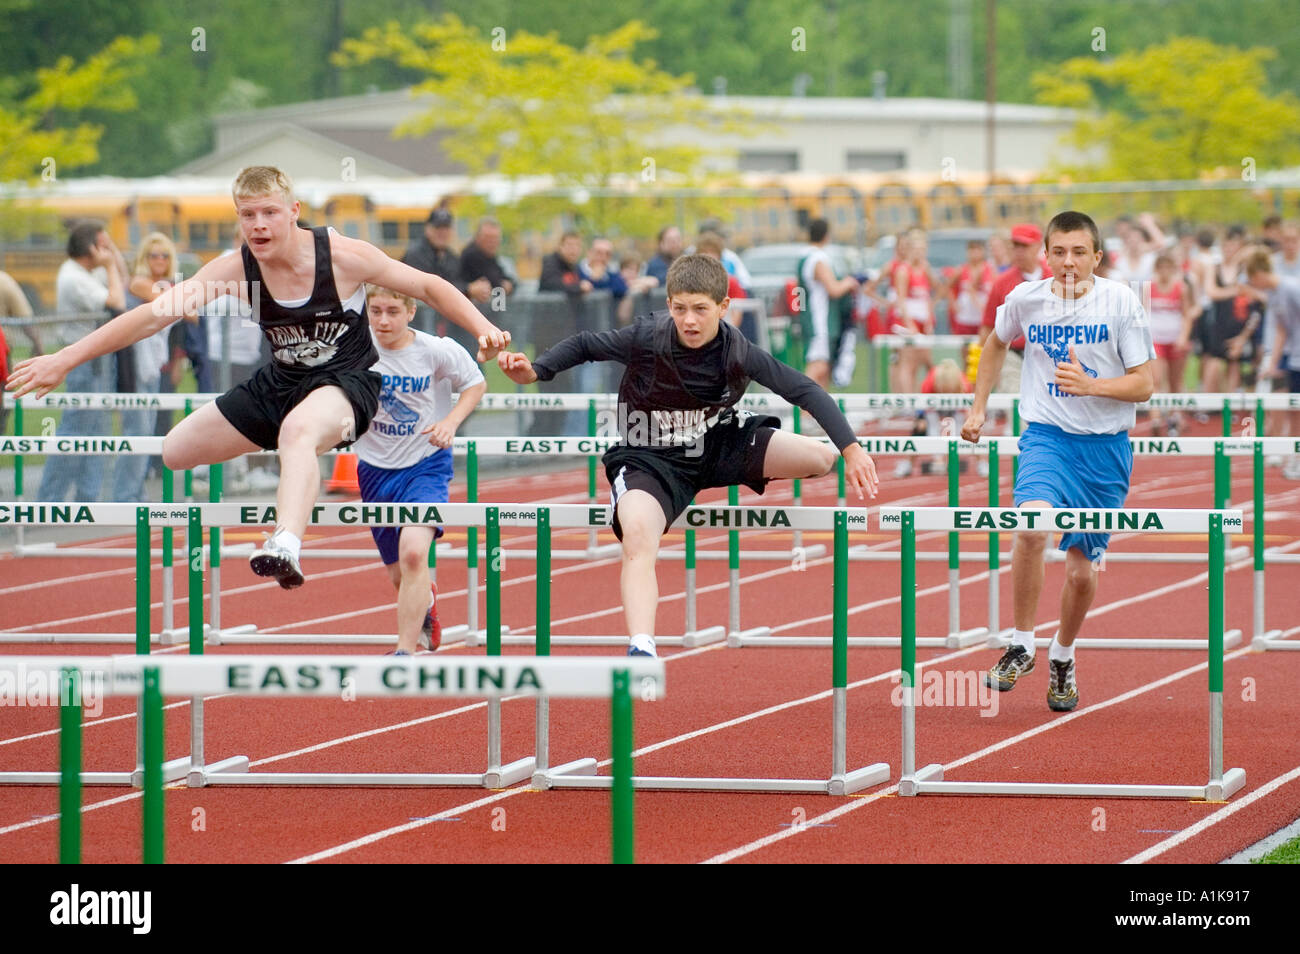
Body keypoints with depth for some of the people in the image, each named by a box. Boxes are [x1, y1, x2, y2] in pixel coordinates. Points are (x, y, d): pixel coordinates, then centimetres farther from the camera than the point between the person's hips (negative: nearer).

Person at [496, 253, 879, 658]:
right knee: (637, 534, -34)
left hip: (719, 445, 3)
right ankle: (641, 649, -41)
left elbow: (804, 390, -13)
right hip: (651, 458, -3)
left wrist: (851, 449, -18)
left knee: (824, 459, -11)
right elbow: (585, 345, -5)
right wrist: (534, 371, -19)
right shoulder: (645, 339, -22)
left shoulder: (737, 352, -18)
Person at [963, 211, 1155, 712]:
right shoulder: (1026, 299, -3)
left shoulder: (1121, 302, -9)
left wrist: (1090, 385, -25)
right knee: (1032, 526, -29)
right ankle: (1021, 645, -13)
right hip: (1046, 436, 0)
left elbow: (1143, 385, -8)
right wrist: (978, 408, 19)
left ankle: (1062, 656, 33)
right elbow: (996, 342, 21)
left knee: (1083, 570, 5)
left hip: (1105, 448, 0)